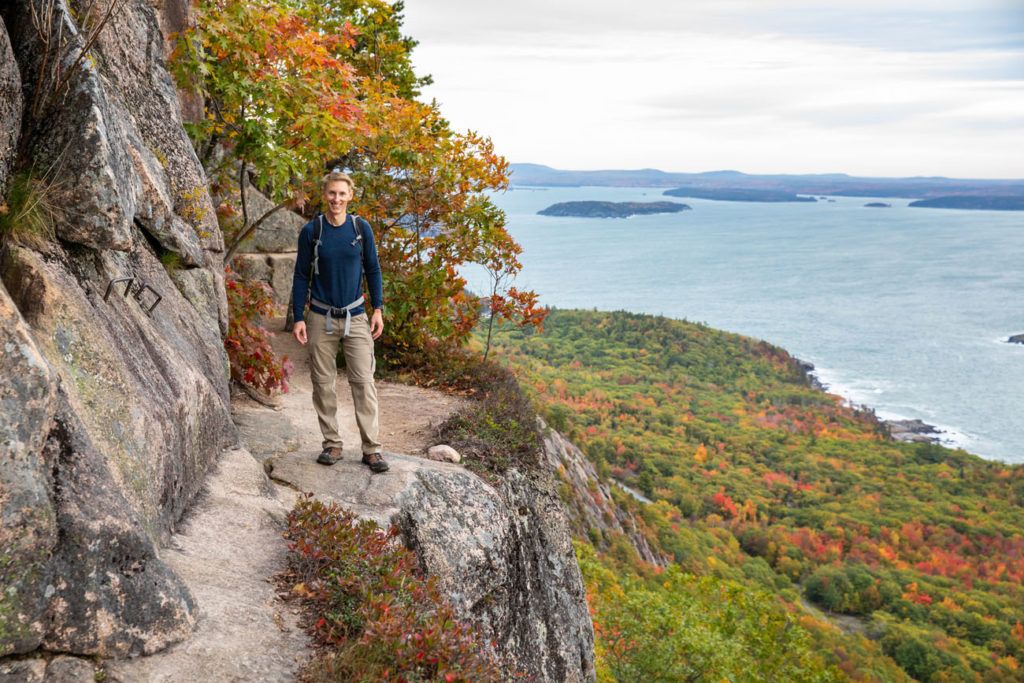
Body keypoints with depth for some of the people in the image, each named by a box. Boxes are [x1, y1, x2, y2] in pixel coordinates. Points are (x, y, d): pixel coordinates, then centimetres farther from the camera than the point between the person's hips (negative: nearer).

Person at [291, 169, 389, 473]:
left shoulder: (361, 228, 1)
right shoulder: (311, 231, -2)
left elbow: (373, 269, 8)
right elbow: (301, 276, 2)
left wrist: (378, 309, 2)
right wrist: (298, 318, -2)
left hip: (356, 317, 0)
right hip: (321, 319, 0)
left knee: (364, 382, -5)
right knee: (323, 383, 5)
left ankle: (372, 449, 0)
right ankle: (332, 444, 17)